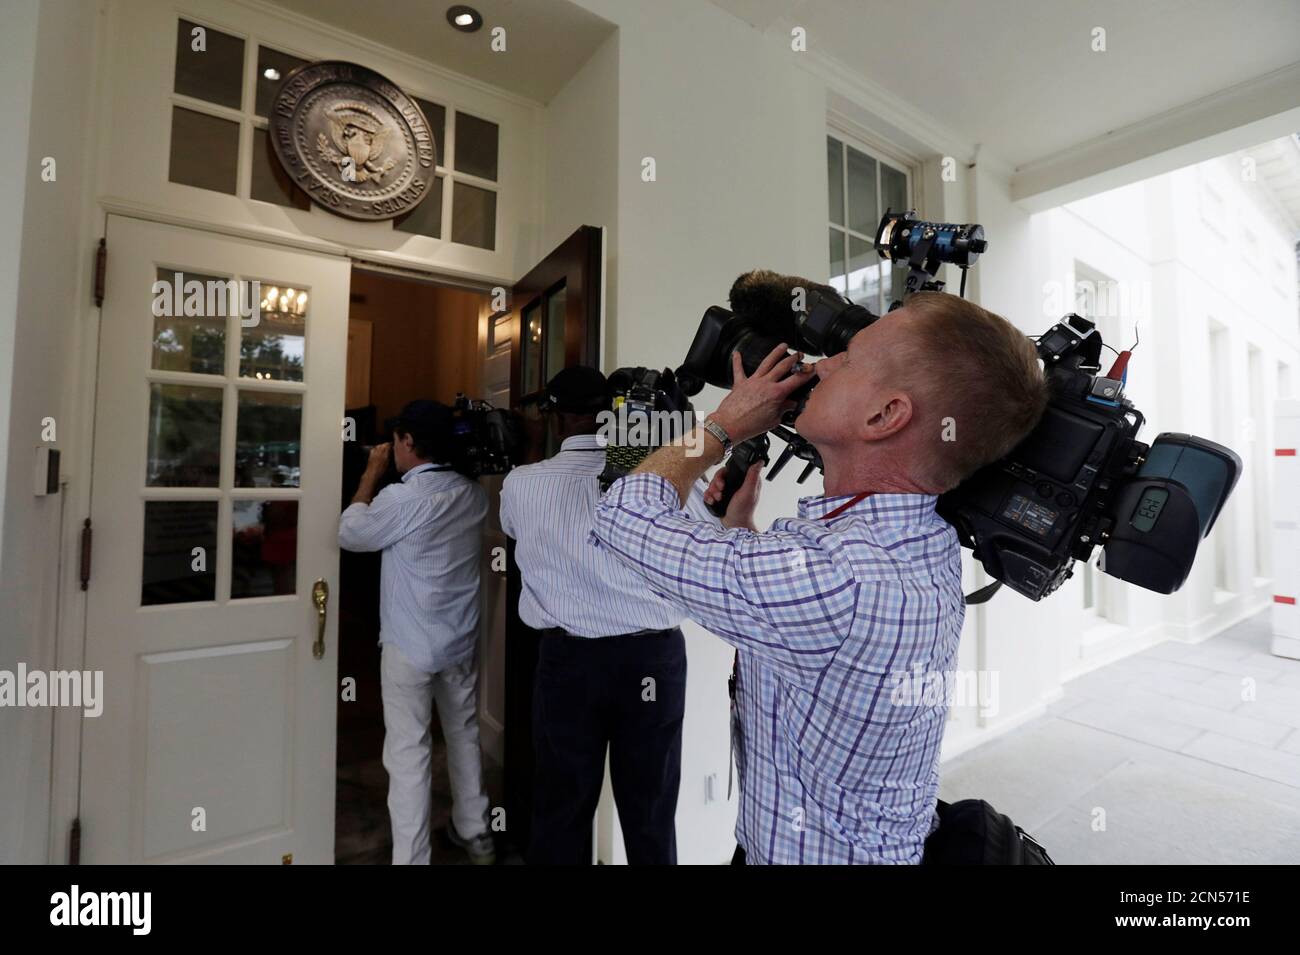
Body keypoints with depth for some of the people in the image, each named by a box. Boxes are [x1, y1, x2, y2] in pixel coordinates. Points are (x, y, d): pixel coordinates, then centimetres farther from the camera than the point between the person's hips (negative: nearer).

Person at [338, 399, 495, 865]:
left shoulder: (400, 498, -20)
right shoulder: (474, 495, -2)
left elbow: (349, 535, -3)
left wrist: (372, 474, 3)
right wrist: (386, 479, 13)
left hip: (410, 646, -6)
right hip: (462, 641, 6)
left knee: (408, 750, 6)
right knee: (465, 734, 20)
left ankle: (410, 858, 18)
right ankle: (474, 834, 37)